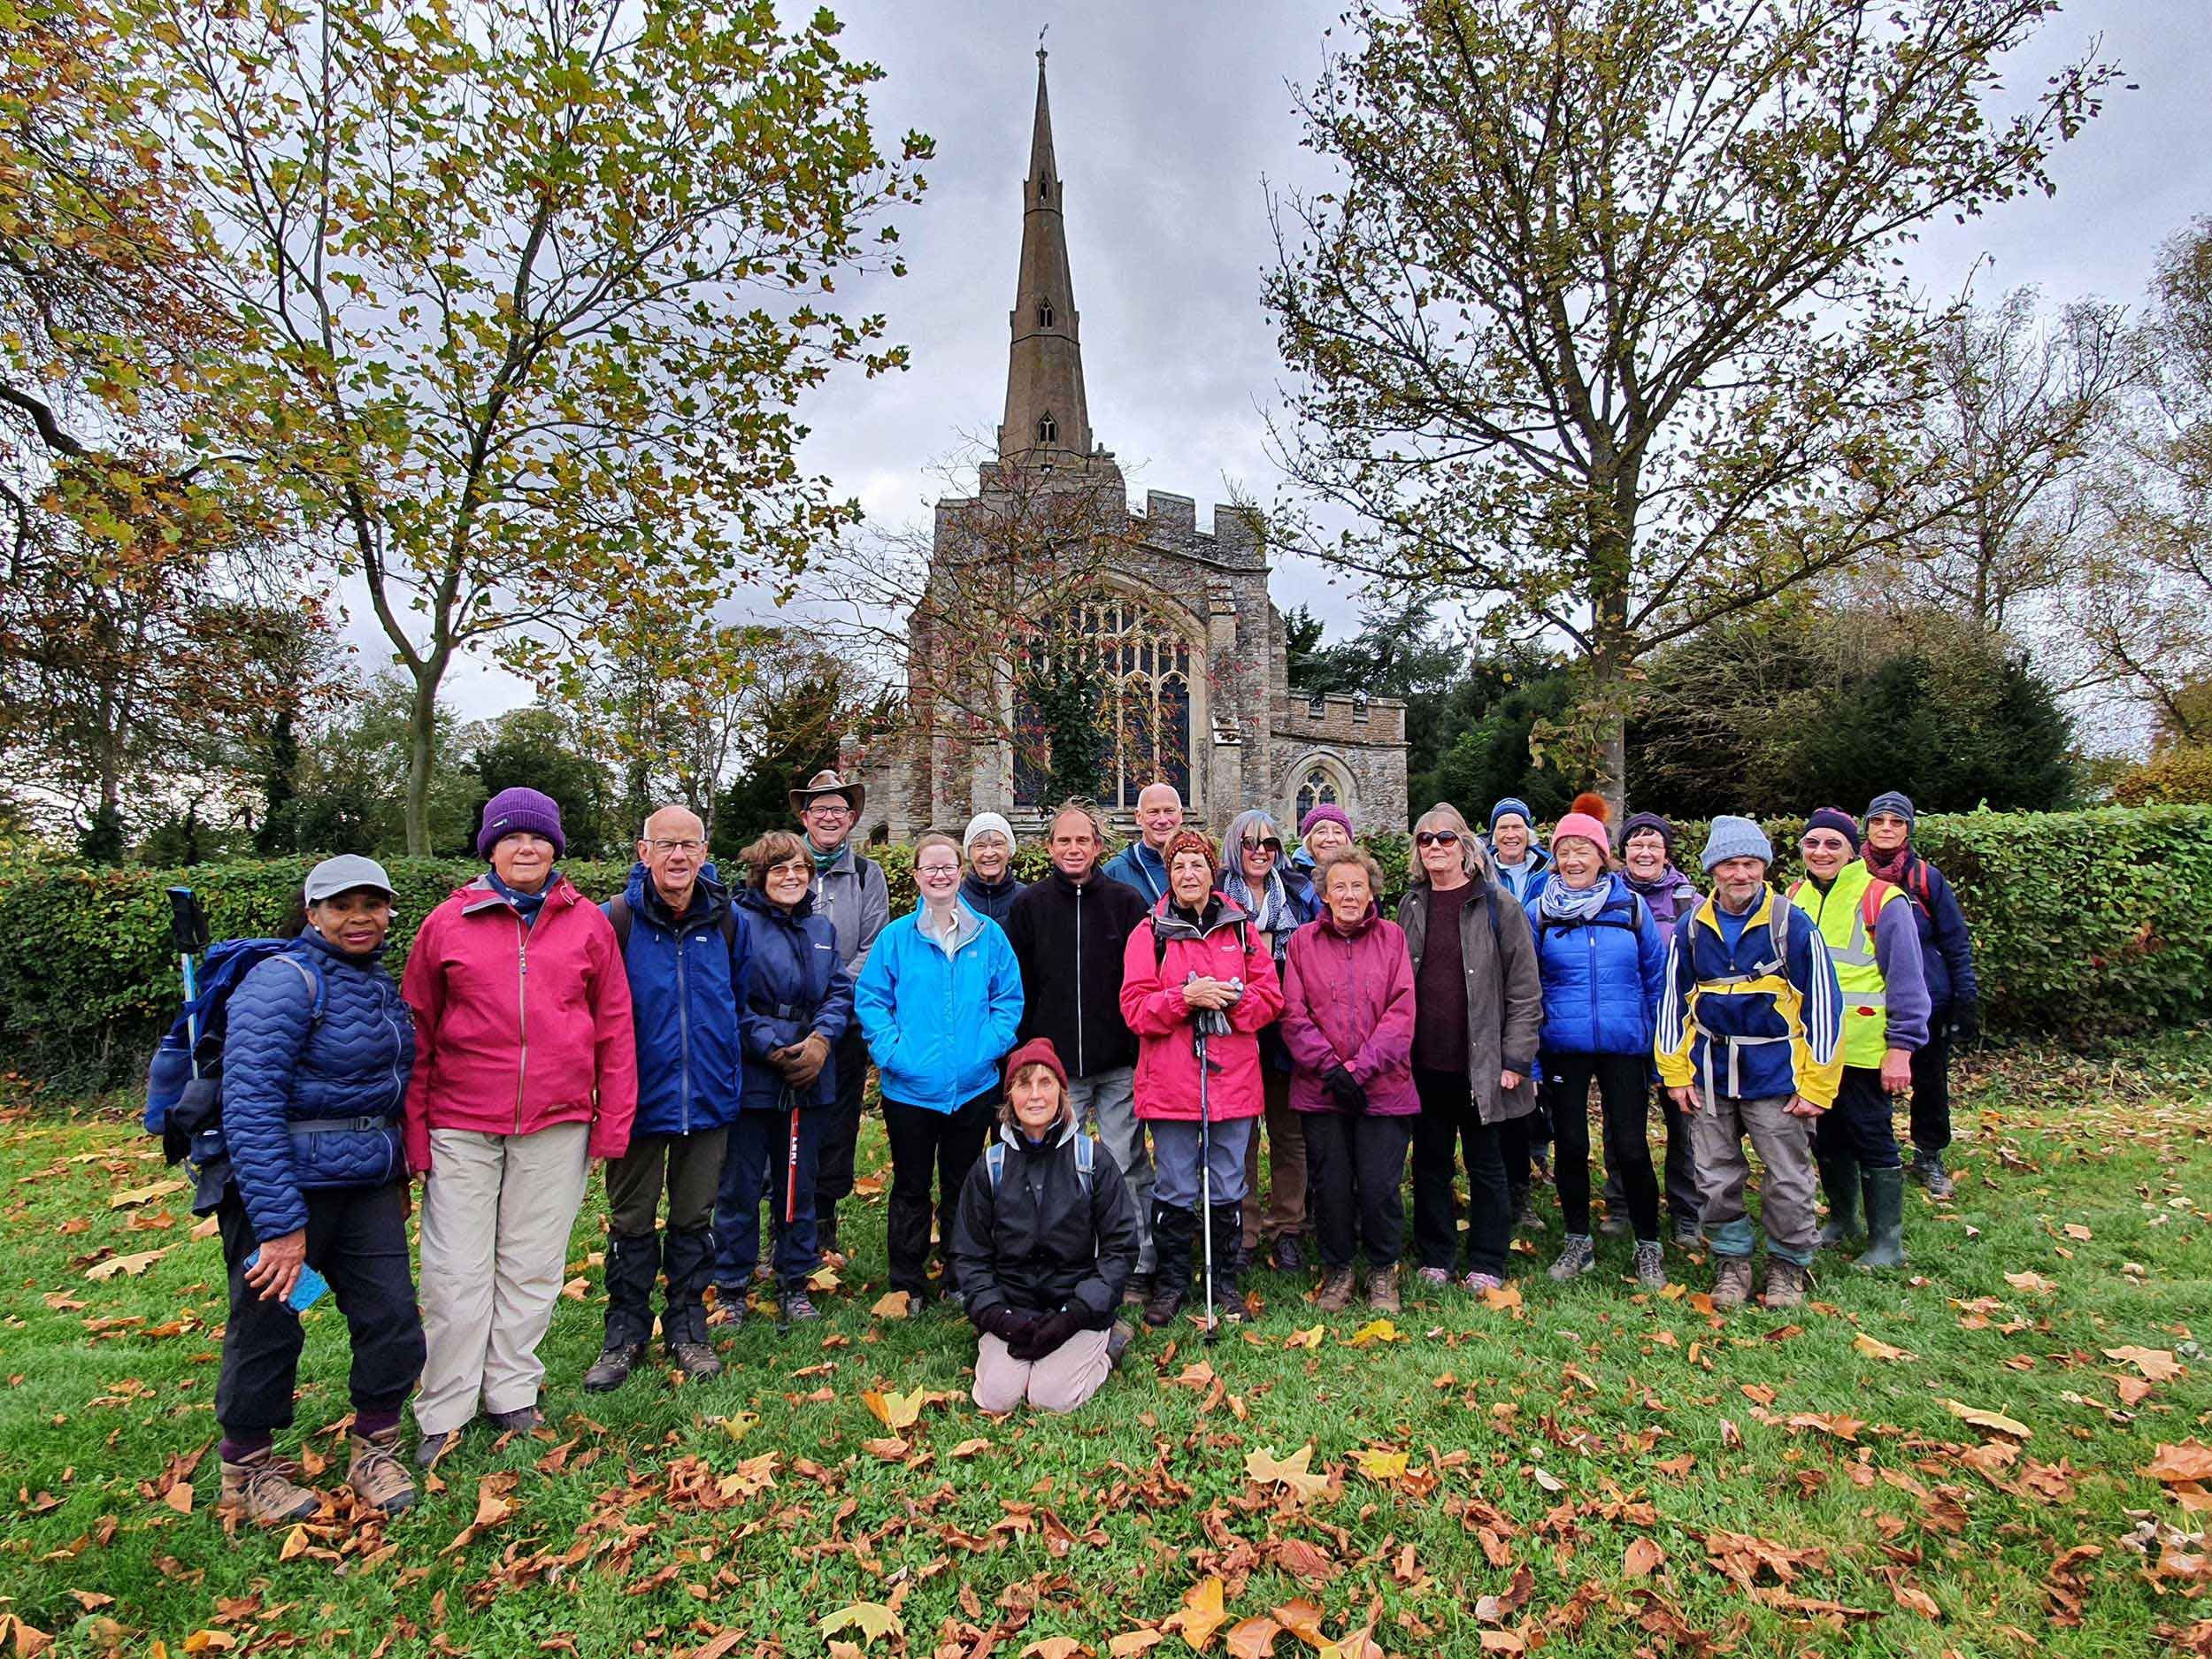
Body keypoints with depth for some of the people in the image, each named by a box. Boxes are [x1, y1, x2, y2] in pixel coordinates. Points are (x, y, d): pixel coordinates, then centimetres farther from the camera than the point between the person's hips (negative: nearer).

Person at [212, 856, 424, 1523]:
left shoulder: (380, 982, 10)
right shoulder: (284, 981, -15)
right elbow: (250, 1105, -22)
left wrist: (396, 1173, 16)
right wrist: (280, 1222, -24)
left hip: (367, 1182, 7)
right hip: (283, 1184, -7)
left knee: (393, 1319, 5)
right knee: (266, 1327, 8)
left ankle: (373, 1450, 26)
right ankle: (246, 1470, 31)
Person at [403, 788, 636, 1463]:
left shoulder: (588, 924, 3)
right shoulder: (447, 923, 1)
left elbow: (614, 1027, 4)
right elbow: (418, 1033, 4)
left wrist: (612, 1121, 1)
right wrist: (414, 1129, 0)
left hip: (557, 1127, 1)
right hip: (461, 1128, 0)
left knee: (533, 1268, 11)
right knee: (456, 1274, 6)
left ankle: (511, 1393, 29)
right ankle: (443, 1414, 23)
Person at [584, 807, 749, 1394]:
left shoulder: (727, 920, -1)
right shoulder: (615, 918, -10)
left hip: (708, 1098, 2)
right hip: (638, 1097, -2)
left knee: (694, 1219, 13)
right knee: (631, 1222, 11)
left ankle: (687, 1328, 29)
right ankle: (625, 1333, 28)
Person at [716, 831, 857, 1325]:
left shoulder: (822, 928, 11)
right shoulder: (737, 923, -8)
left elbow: (840, 990, 7)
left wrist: (821, 1039, -10)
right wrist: (774, 1051, -17)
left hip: (810, 1079, 5)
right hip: (750, 1077, -5)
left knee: (799, 1185, 15)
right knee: (740, 1186, 6)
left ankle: (794, 1284, 29)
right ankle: (730, 1287, 23)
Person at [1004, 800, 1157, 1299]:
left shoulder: (1126, 902, 3)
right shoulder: (1029, 905, 6)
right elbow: (1017, 988, 7)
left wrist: (1144, 1048, -2)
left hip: (1119, 1065, -1)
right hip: (1053, 1066, 1)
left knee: (1127, 1165, 5)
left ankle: (1138, 1264, 18)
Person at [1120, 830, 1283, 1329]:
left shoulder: (1241, 928, 8)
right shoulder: (1151, 933, 1)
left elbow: (1270, 997, 5)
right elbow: (1135, 1007, -6)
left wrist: (1232, 997, -14)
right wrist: (1187, 997, -19)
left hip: (1232, 1078, 2)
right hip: (1170, 1082, -2)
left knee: (1227, 1189, 11)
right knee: (1175, 1190, 7)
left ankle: (1225, 1283, 26)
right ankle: (1171, 1283, 23)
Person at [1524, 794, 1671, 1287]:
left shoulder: (1632, 907, 1)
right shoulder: (1537, 912, 0)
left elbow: (1656, 978, 7)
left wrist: (1657, 1042, 4)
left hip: (1624, 1046, 0)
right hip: (1563, 1047, 1)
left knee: (1630, 1148, 1)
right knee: (1570, 1146, 9)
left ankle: (1649, 1246, 22)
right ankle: (1577, 1241, 26)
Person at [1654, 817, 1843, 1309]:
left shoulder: (1792, 925, -7)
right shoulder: (1691, 927, 1)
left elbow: (1824, 1005, -5)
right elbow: (1672, 1000, 7)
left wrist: (1818, 1084, -6)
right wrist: (1676, 1072, 4)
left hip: (1777, 1073, -2)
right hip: (1710, 1073, 3)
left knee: (1788, 1180, 7)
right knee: (1716, 1177, 10)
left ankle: (1789, 1265, 28)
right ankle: (1731, 1261, 28)